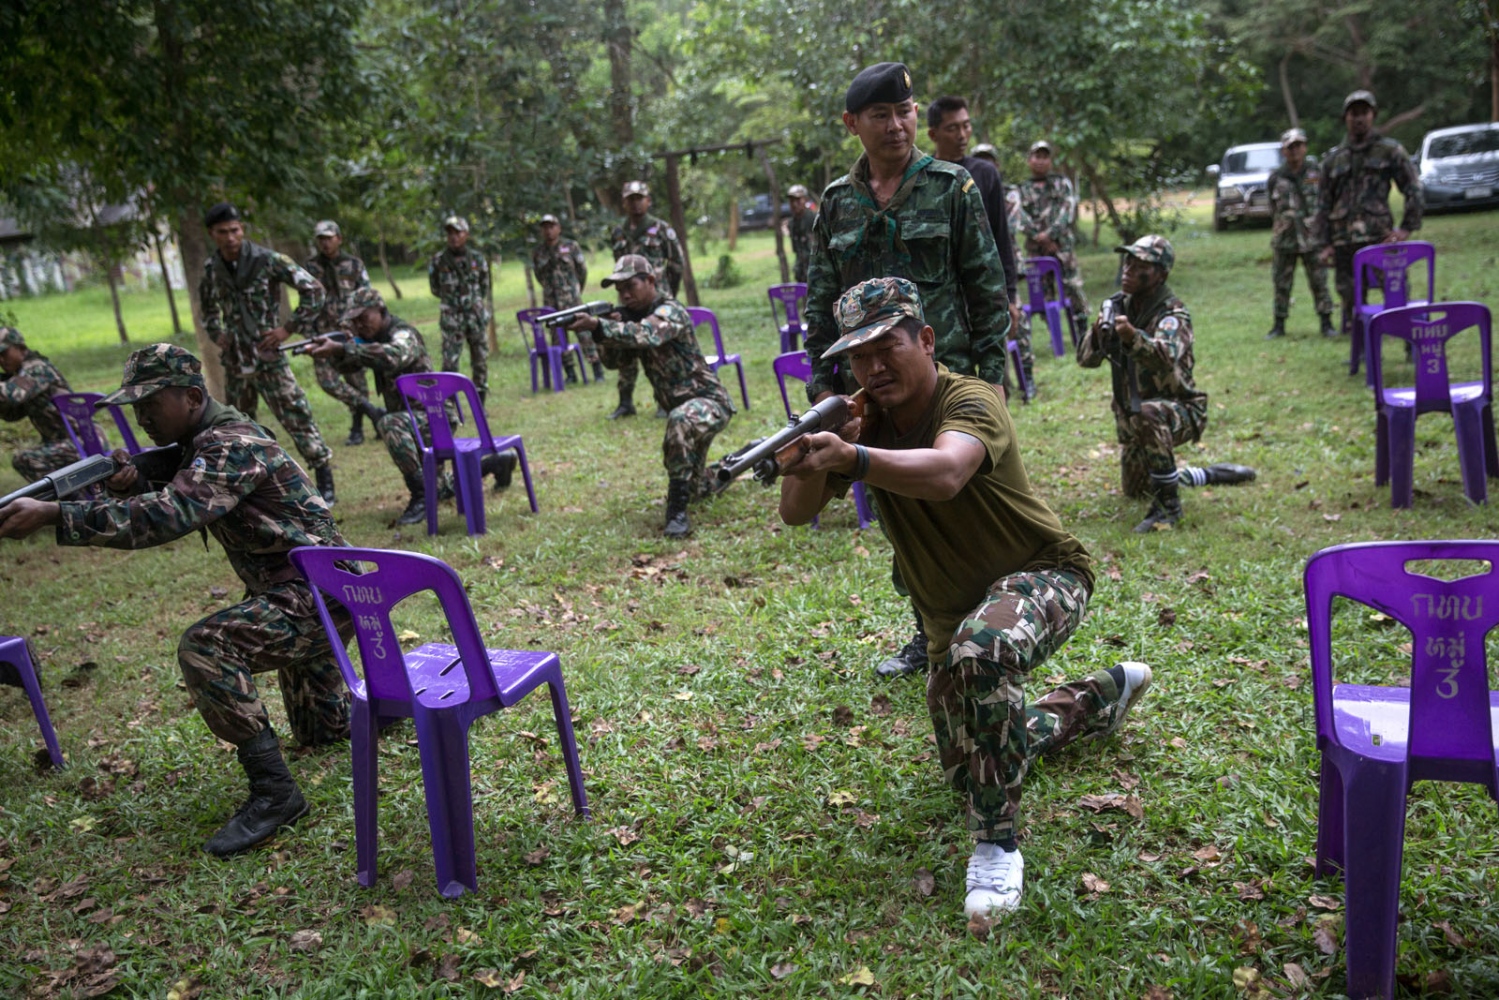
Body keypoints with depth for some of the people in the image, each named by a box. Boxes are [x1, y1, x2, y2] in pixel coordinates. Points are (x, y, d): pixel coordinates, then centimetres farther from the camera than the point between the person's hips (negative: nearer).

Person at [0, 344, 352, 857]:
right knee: (317, 732, 23)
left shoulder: (232, 444, -22)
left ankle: (273, 791, -24)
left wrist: (52, 515, -38)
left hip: (320, 595, -10)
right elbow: (170, 509, 11)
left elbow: (169, 516, -35)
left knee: (204, 647, -32)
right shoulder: (203, 441, 9)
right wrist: (130, 486, -12)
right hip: (299, 594, 10)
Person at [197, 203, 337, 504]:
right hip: (234, 361, 6)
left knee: (296, 417, -9)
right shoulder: (211, 269, 5)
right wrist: (216, 333, 9)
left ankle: (325, 482, -2)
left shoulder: (268, 261, -10)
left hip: (268, 357, -5)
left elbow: (314, 290, -9)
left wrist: (289, 327, -10)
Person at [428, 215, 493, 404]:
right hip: (451, 318, -2)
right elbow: (435, 288, 11)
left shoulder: (478, 258, 3)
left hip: (477, 316, 2)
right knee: (449, 362, -6)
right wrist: (451, 299, 12)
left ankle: (480, 403, 16)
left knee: (480, 361, 6)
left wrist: (475, 300, 12)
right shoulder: (438, 260, -2)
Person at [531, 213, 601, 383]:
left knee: (583, 331, -8)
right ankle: (570, 373, 12)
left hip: (572, 298, -3)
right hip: (550, 300, 3)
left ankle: (598, 371, -4)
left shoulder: (571, 246, 0)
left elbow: (582, 269, 7)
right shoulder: (537, 252, 7)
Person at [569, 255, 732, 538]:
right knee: (691, 490, 17)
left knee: (680, 420, -43)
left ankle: (677, 511, -35)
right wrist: (604, 335, -15)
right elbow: (612, 361, 4)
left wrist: (598, 326, -48)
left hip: (709, 402, -9)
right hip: (682, 409, 9)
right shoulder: (634, 316, 7)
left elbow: (644, 335, -38)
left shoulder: (670, 311, -18)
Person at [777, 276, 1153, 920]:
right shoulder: (862, 420, -5)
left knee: (979, 651, -42)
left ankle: (997, 846, -25)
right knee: (964, 767, 17)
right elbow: (796, 512, -15)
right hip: (953, 613, 8)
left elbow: (944, 474, -49)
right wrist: (816, 450, -35)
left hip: (1041, 577, -7)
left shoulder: (970, 401, -25)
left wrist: (848, 457, -65)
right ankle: (1104, 697, 40)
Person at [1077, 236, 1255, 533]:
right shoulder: (1117, 306, -4)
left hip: (1179, 410, -7)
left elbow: (1166, 358, -44)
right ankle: (1210, 475, 42)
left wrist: (1133, 337, -64)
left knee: (1148, 414, -41)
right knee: (1136, 490, 19)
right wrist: (1098, 334, -32)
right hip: (1131, 416, 7)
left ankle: (1169, 504, -27)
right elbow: (1086, 359, -10)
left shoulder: (1173, 314, -22)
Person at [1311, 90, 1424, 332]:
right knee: (1351, 302, 4)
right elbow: (1322, 205, 15)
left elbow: (1414, 191, 6)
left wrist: (1407, 228, -5)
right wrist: (1323, 245, 5)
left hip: (1379, 238, -3)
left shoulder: (1390, 151, 8)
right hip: (1344, 243, 3)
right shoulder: (1333, 159, 16)